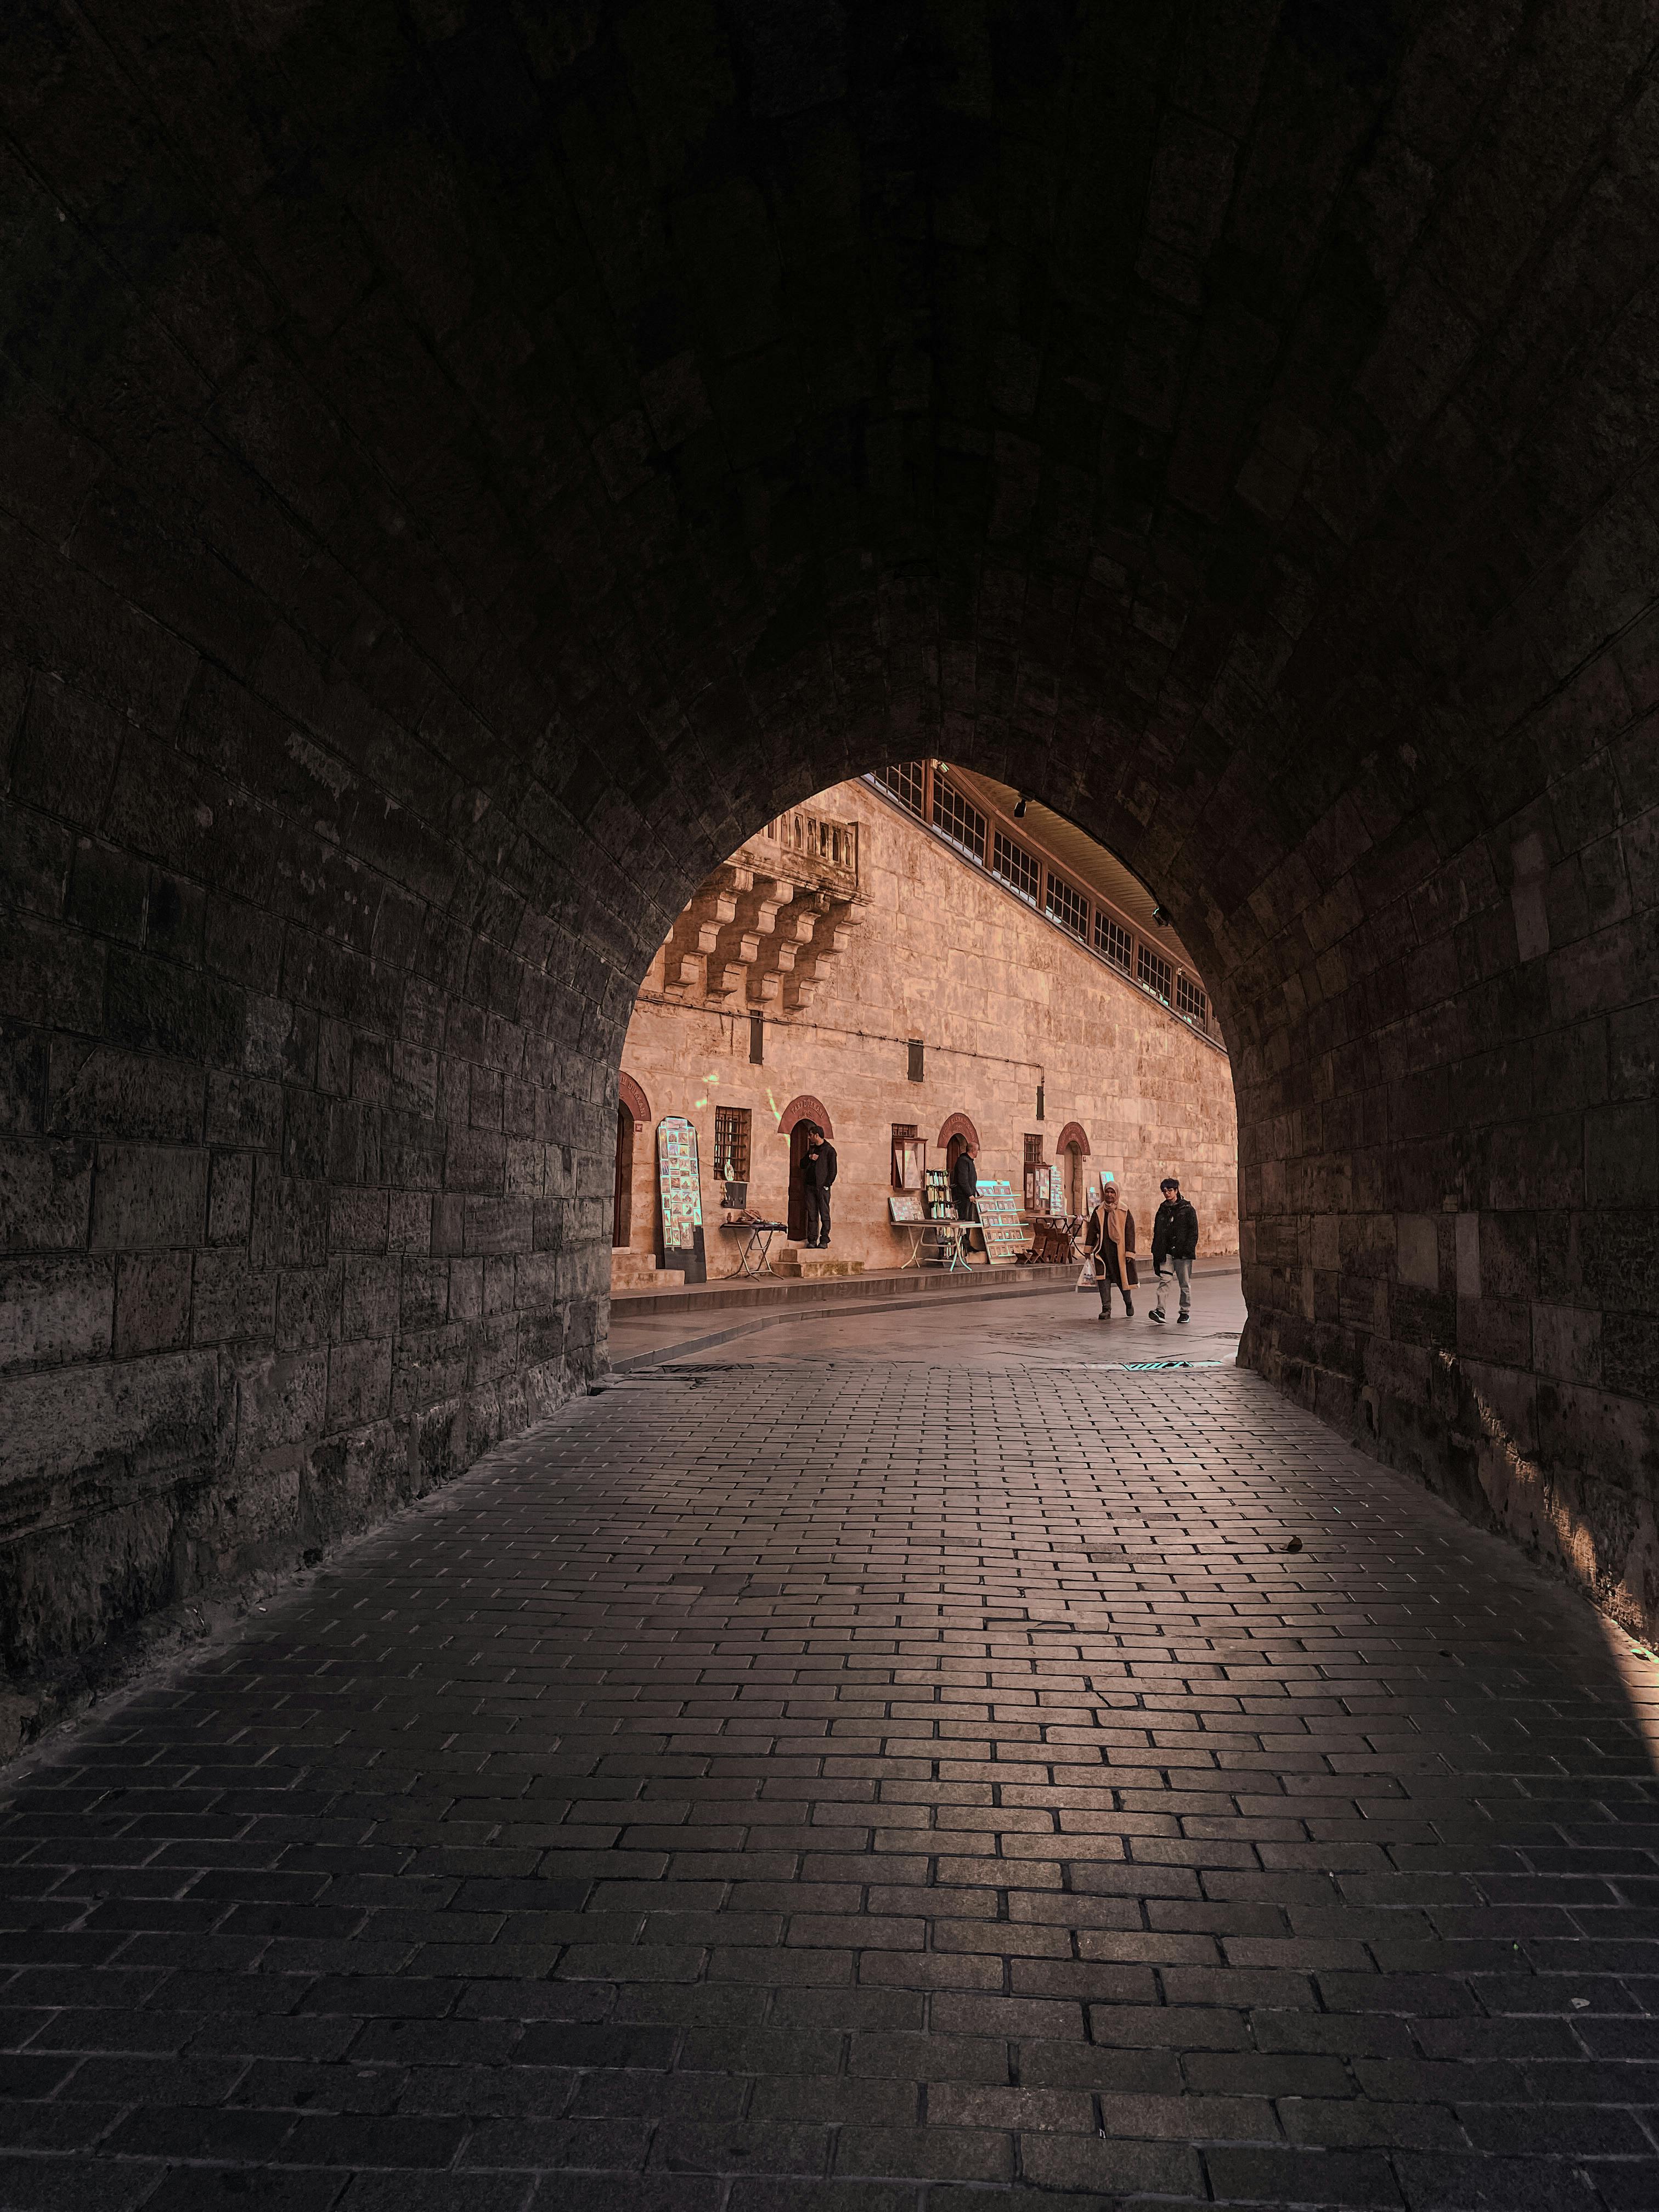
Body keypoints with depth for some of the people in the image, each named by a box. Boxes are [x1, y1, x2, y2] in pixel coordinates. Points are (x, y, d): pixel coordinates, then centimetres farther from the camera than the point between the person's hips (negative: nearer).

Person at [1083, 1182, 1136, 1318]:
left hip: (1119, 1250, -2)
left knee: (1122, 1278, 7)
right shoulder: (1099, 1211, 7)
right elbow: (1092, 1230, 12)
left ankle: (1128, 1302, 35)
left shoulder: (1124, 1212, -2)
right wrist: (1088, 1248, 9)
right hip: (1102, 1250, 2)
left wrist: (1129, 1252, -10)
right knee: (1103, 1278, -6)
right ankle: (1106, 1309, -2)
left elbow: (1130, 1233, -4)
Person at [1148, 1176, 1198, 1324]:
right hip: (1166, 1252, 3)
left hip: (1182, 1252, -3)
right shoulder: (1162, 1210, 14)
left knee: (1185, 1283, 5)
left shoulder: (1188, 1209, 1)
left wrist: (1188, 1249, -15)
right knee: (1164, 1280, -10)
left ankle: (1185, 1312, 15)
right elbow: (1157, 1232, 15)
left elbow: (1194, 1231, -4)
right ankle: (1160, 1311, -18)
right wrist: (1156, 1253, 10)